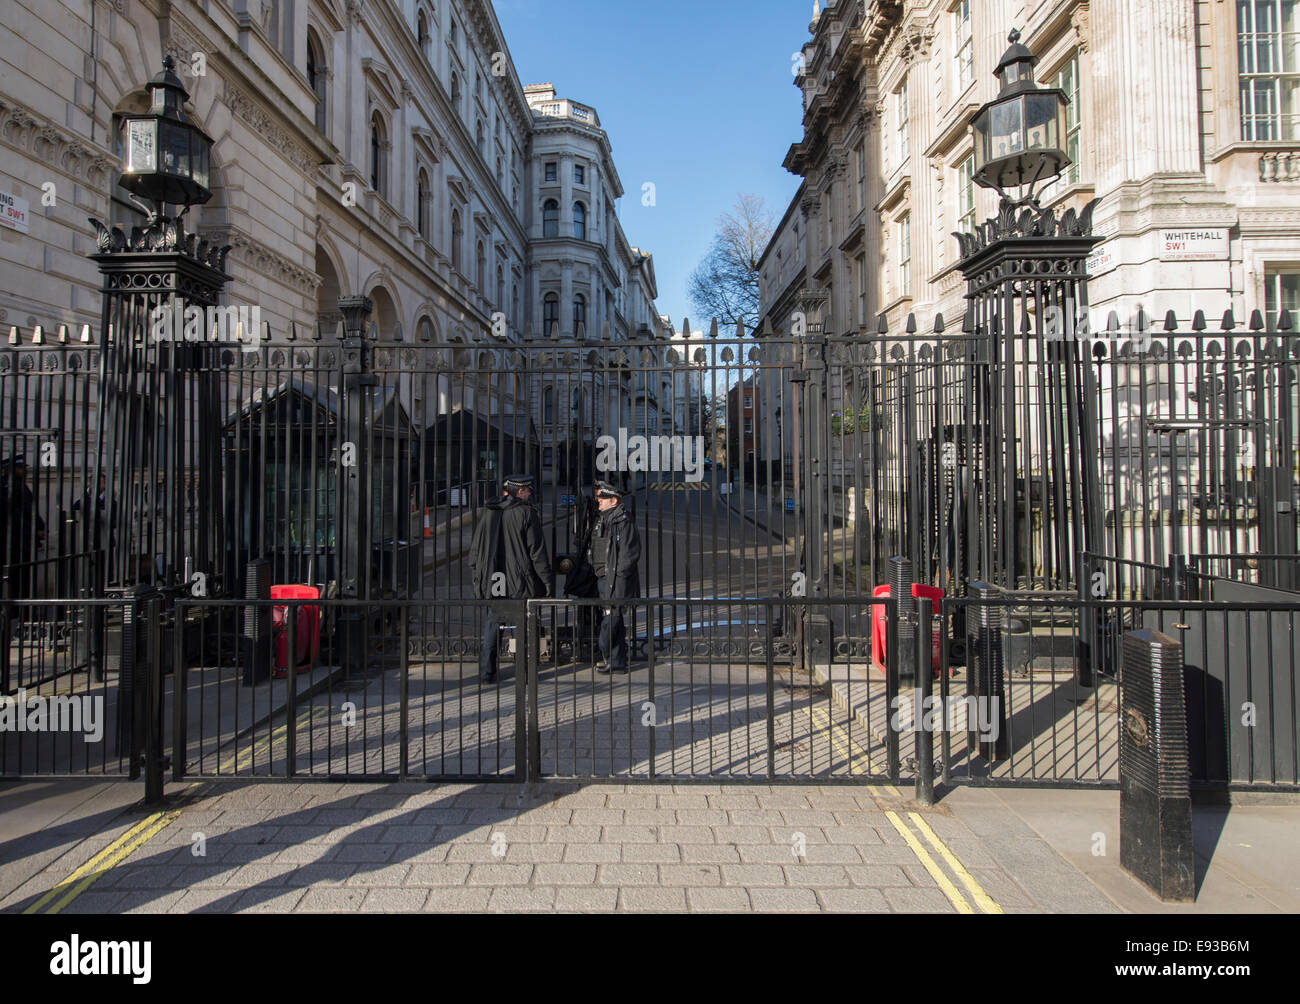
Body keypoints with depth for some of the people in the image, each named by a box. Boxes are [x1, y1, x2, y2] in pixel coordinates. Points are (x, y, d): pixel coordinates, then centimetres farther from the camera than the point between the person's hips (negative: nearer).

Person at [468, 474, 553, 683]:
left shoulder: (488, 513, 6)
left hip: (492, 581, 5)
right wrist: (547, 579, -3)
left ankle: (487, 673, 14)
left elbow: (475, 549, 10)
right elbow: (537, 551, -10)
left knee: (491, 625, 13)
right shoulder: (526, 513, -9)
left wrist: (476, 579, 17)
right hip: (520, 583, -4)